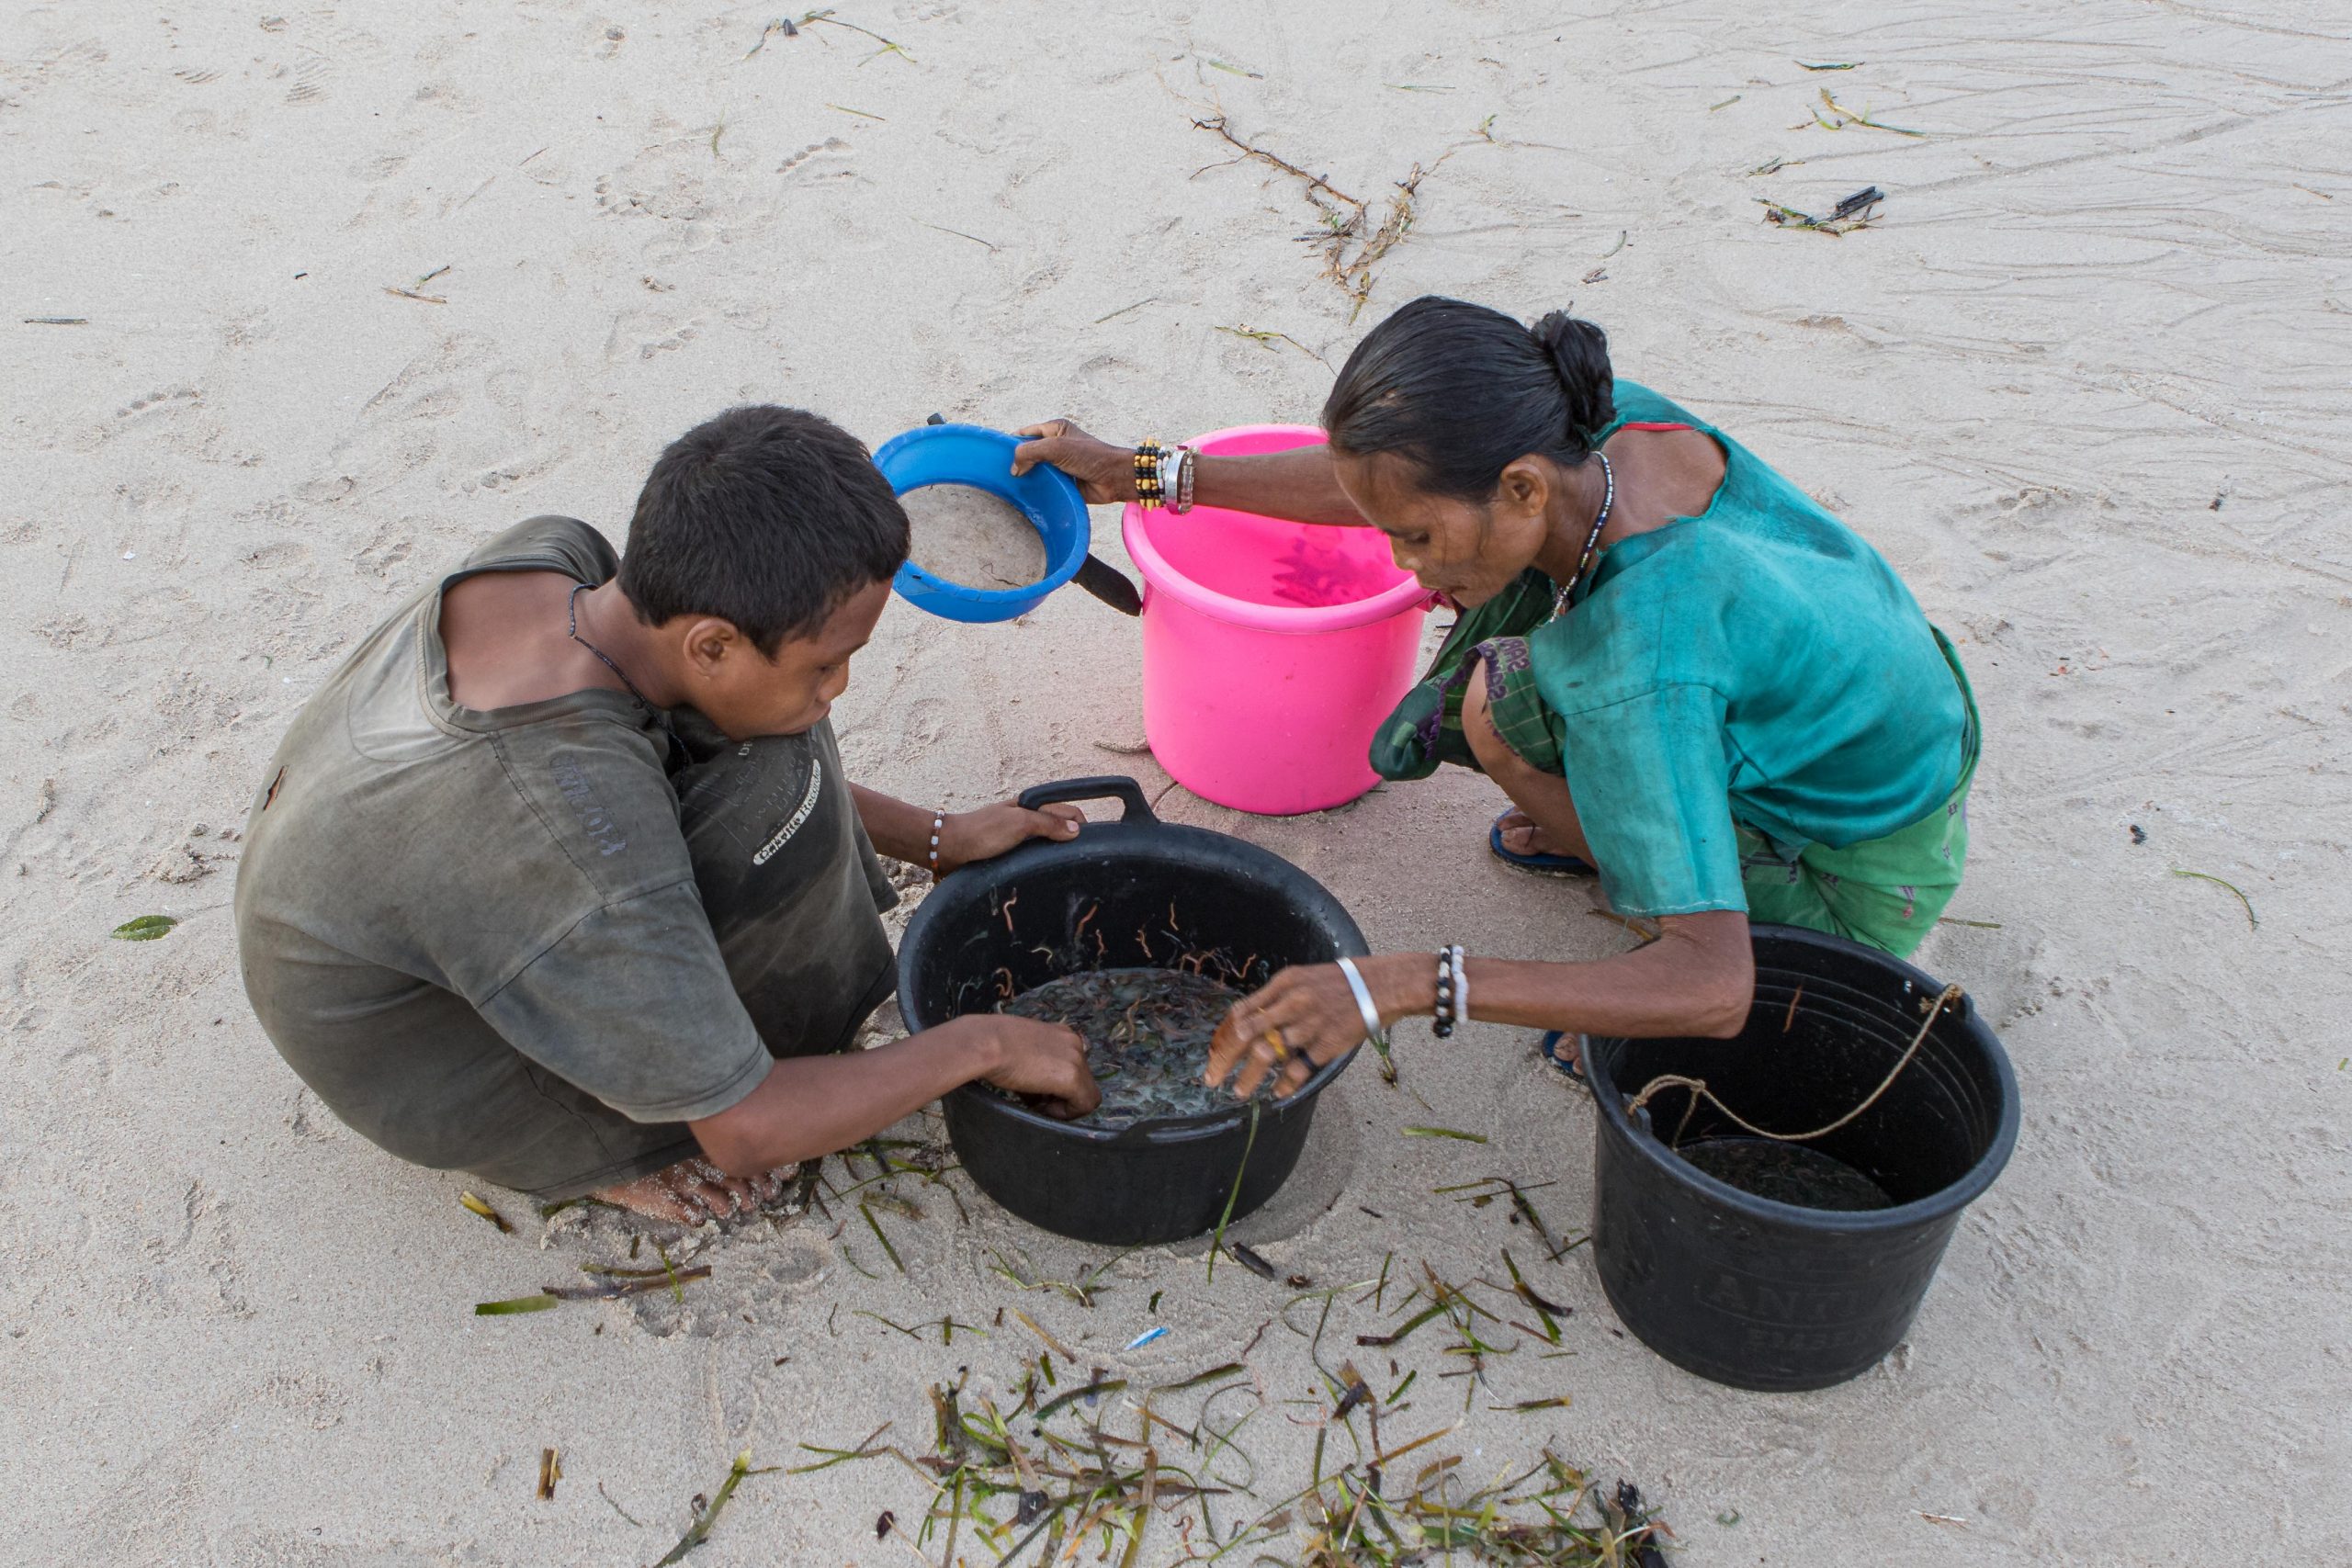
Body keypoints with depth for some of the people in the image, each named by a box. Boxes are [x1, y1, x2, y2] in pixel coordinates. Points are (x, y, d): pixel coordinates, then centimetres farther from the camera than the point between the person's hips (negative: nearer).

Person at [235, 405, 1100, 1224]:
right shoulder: (591, 845, -39)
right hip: (413, 1071, -7)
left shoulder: (546, 555, -19)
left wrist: (937, 837, 2)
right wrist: (981, 1043, -16)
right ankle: (600, 1138, -2)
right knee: (773, 807, -23)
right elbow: (743, 1132, -28)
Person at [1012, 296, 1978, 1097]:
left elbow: (1712, 991, -42)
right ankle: (1629, 822, 18)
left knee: (1497, 705, -18)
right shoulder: (1600, 421, -18)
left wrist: (1406, 985, -49)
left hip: (1861, 874, -7)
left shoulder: (1642, 665, -40)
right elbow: (1389, 485, 0)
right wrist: (1142, 474, 1)